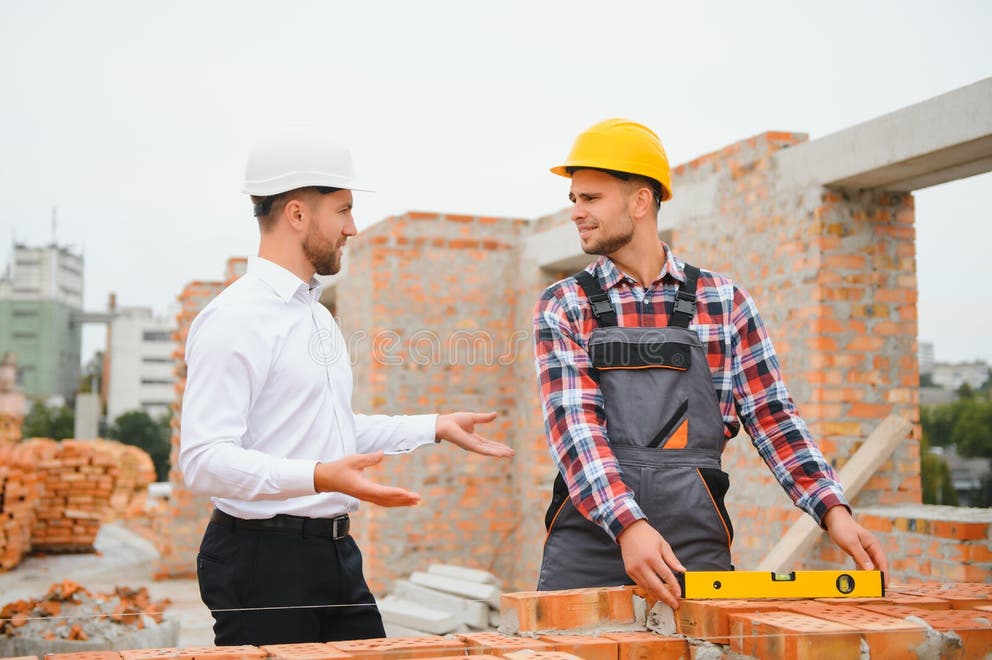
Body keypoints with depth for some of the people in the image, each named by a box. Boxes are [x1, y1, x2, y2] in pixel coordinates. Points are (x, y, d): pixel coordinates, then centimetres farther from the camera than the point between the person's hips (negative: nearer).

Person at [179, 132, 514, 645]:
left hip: (337, 557, 9)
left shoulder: (318, 316, 15)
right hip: (263, 559, -9)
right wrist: (321, 477, -34)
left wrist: (435, 427, 20)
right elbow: (204, 460, -23)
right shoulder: (235, 319, -15)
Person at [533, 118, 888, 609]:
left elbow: (771, 418, 6)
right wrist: (628, 525, -25)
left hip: (695, 547, 1)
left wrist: (834, 511, -7)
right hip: (588, 546, 0)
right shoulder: (562, 307, 3)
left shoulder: (724, 302, 7)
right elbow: (575, 427, -10)